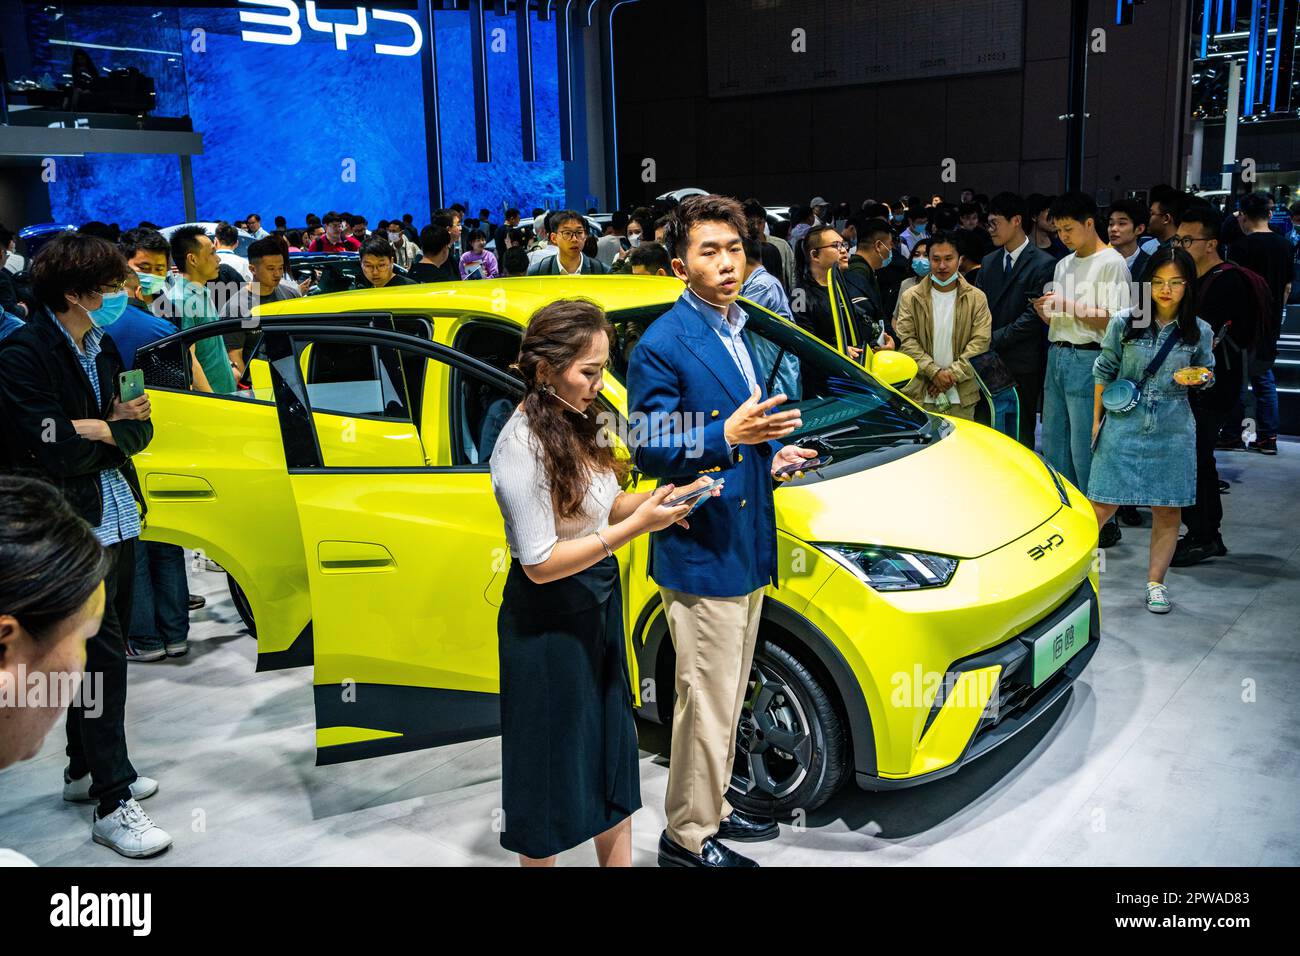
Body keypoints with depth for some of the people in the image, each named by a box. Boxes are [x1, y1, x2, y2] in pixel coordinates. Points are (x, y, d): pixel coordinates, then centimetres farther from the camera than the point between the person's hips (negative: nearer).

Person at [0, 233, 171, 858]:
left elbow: (140, 432, 10)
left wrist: (99, 432, -10)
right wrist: (115, 426, -5)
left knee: (103, 648, 15)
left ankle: (85, 769, 30)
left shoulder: (104, 346, 11)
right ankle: (112, 801, 2)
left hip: (117, 518, 8)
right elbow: (54, 451, -19)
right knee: (101, 652, -6)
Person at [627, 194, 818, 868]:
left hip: (745, 546, 9)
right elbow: (650, 453, -17)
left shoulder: (736, 328, 13)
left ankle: (712, 808, 37)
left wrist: (770, 451, 5)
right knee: (707, 704, 0)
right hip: (700, 554, -9)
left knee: (725, 700, 21)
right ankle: (688, 836, 17)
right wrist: (728, 436, -30)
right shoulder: (662, 345, -16)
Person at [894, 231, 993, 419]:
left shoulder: (976, 298, 4)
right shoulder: (911, 298, 4)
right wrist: (934, 372, -13)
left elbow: (981, 342, -2)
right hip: (920, 395, 0)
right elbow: (907, 341, -3)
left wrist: (952, 374, -12)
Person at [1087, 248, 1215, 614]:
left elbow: (1206, 375, 15)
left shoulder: (1199, 332, 0)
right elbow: (1104, 371, 6)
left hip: (1173, 429, 2)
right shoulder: (1124, 322, -3)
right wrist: (1097, 419, 7)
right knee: (1104, 505, -4)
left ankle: (1156, 583, 20)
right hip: (1124, 424, -1)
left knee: (1167, 510, 7)